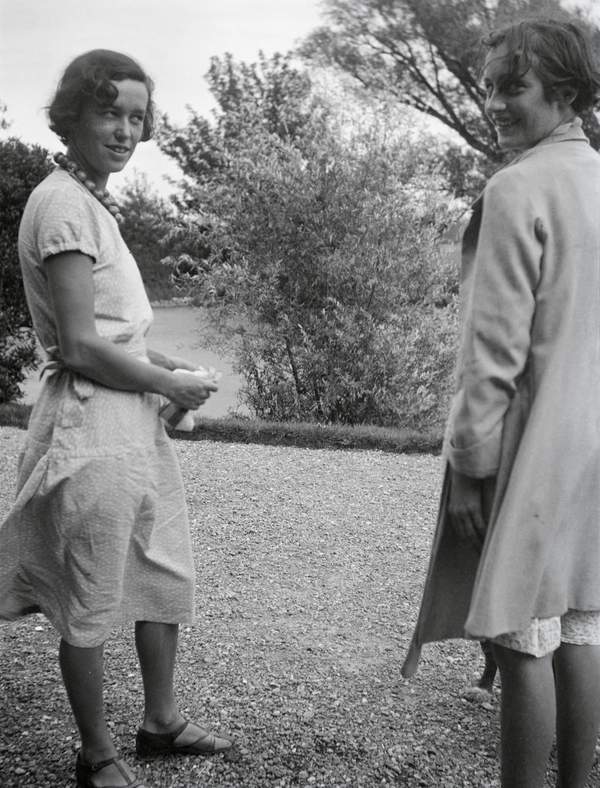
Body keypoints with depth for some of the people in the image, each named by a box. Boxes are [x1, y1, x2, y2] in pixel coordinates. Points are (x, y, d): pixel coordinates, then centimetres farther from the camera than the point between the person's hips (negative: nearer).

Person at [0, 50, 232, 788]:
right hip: (92, 422, -10)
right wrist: (171, 385, -9)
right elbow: (81, 347, -20)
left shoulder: (93, 201, 13)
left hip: (134, 417, 10)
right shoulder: (64, 205, -15)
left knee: (165, 575, 20)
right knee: (91, 602, 7)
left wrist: (168, 365, 4)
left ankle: (160, 721, 38)